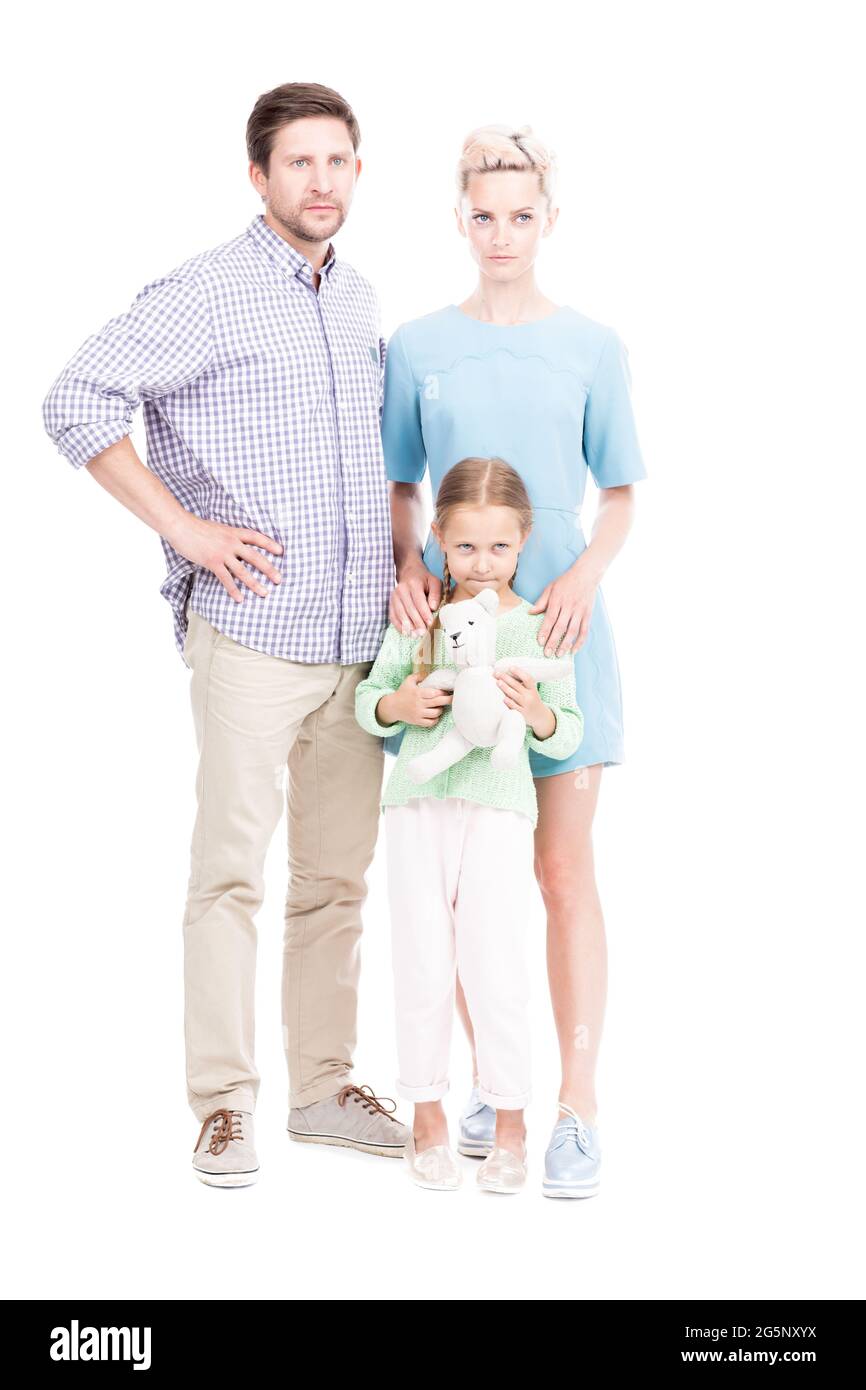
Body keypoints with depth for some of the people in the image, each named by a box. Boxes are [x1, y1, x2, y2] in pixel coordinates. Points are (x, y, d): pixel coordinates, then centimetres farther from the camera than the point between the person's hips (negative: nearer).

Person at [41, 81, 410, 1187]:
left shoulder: (360, 301, 14)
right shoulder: (208, 294, -7)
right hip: (252, 633, -6)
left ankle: (324, 1086, 22)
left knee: (338, 874, 11)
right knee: (232, 869, -3)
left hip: (360, 639, 6)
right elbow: (75, 403, -13)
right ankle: (223, 1104, 5)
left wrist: (396, 557, 15)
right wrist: (184, 528, -13)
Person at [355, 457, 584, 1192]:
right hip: (418, 805, 2)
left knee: (496, 968, -2)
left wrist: (535, 711, -17)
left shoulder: (539, 627, 1)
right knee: (423, 964, 7)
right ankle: (428, 1115, 19)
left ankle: (510, 1120, 12)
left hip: (500, 809, -2)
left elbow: (568, 737, 3)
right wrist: (398, 704, -10)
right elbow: (367, 701, 11)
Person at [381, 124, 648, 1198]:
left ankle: (577, 1108, 1)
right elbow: (398, 490, 9)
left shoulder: (591, 348, 2)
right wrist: (408, 565, -10)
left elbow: (618, 497, 5)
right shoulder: (418, 347, 4)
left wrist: (583, 577, -13)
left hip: (556, 625, -1)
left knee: (563, 871, -3)